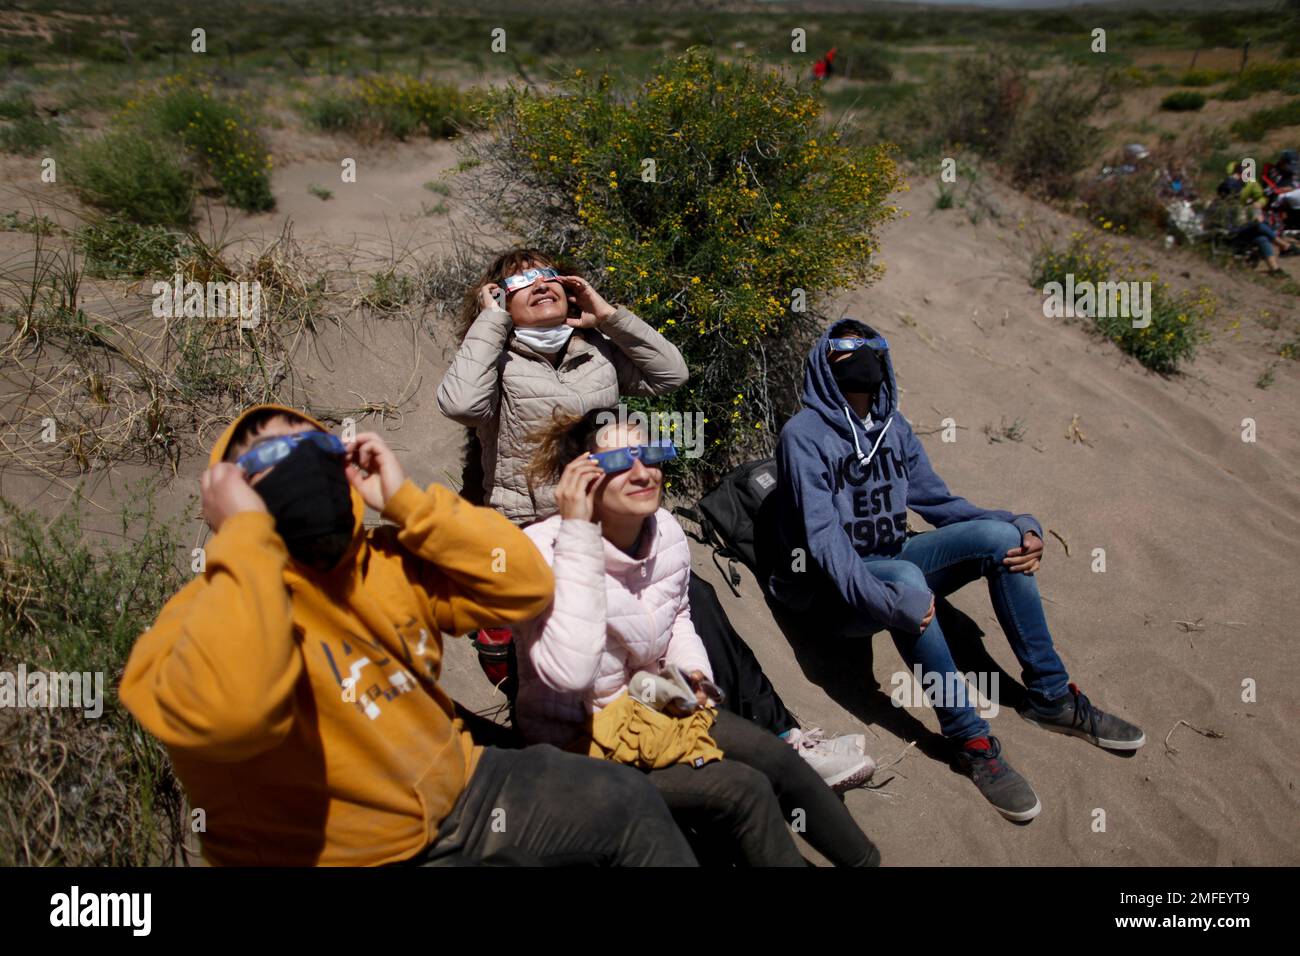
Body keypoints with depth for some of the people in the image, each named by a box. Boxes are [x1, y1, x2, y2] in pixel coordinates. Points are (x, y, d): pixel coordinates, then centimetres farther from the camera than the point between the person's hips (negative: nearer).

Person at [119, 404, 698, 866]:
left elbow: (525, 587, -4)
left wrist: (407, 501, -10)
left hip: (461, 788, 6)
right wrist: (248, 535, -31)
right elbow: (229, 713, -42)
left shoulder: (390, 563, 1)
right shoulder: (205, 613, -18)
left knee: (626, 800, 0)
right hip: (354, 853, -6)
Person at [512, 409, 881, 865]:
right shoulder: (543, 551, -28)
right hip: (579, 742, -6)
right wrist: (577, 529, -41)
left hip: (652, 706, 7)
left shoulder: (667, 531, -7)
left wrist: (693, 672, -6)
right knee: (744, 791, -16)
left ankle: (866, 860, 24)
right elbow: (569, 671, -43)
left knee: (779, 761, -2)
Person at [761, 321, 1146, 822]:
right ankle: (970, 739, -26)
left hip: (895, 556, 7)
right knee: (907, 579, -37)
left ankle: (1050, 696, -5)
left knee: (998, 536, -13)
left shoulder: (892, 424, 8)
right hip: (839, 584, -6)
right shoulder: (804, 434, -13)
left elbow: (937, 500, 10)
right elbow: (822, 536, -23)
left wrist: (1023, 528, -6)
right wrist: (882, 599, -38)